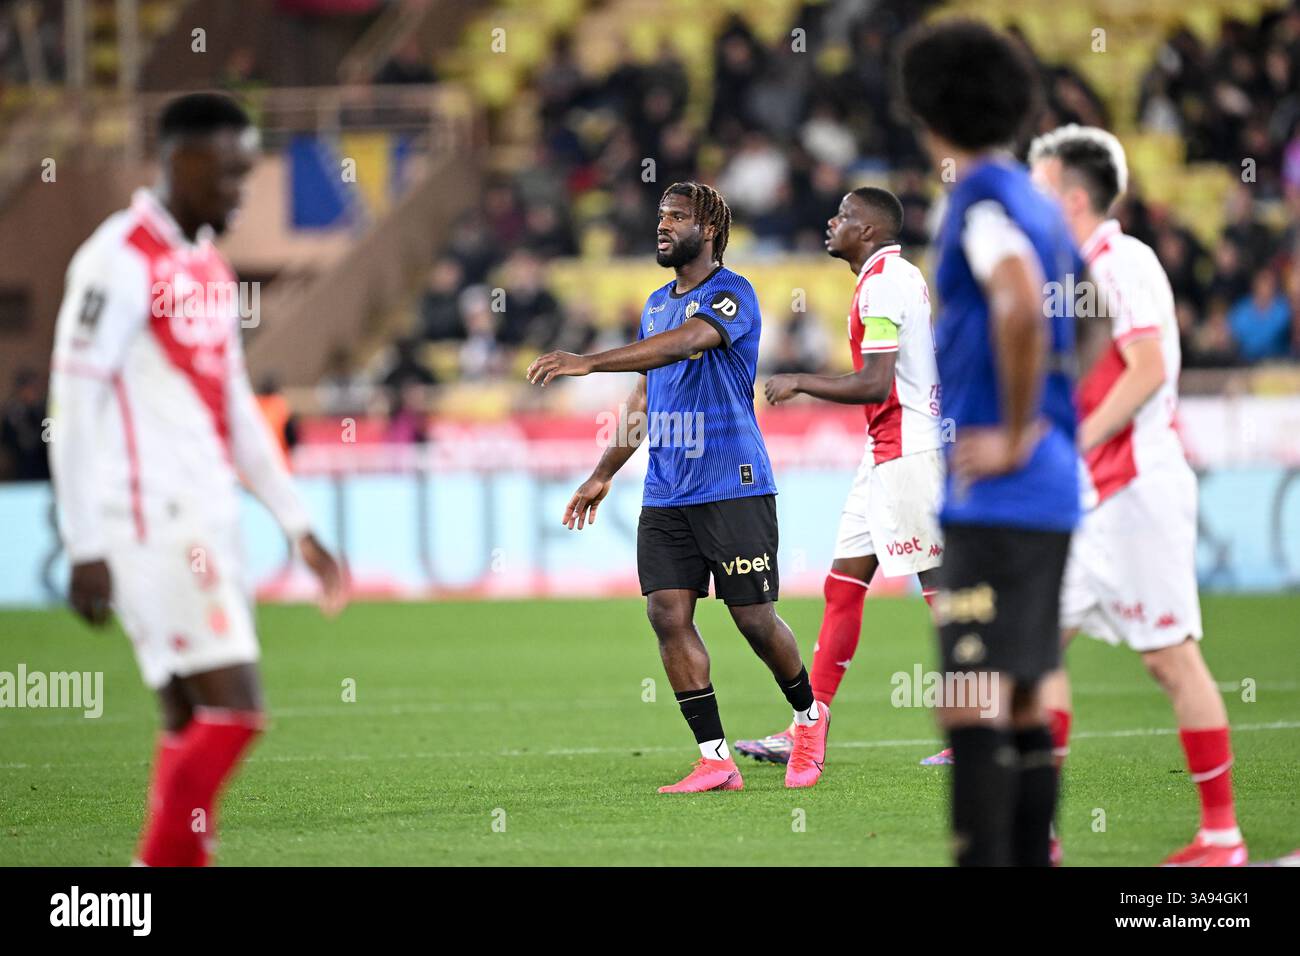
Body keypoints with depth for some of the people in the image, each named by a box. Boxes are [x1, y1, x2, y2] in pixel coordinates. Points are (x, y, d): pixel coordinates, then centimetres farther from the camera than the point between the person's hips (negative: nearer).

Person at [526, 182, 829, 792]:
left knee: (754, 619, -3)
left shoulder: (732, 294, -9)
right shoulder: (657, 304, 17)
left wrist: (589, 362, -36)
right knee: (667, 613, -5)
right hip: (664, 492, 7)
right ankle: (714, 759, -3)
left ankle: (809, 714, 25)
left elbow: (685, 342, -28)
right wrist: (603, 475, 23)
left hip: (733, 486, -7)